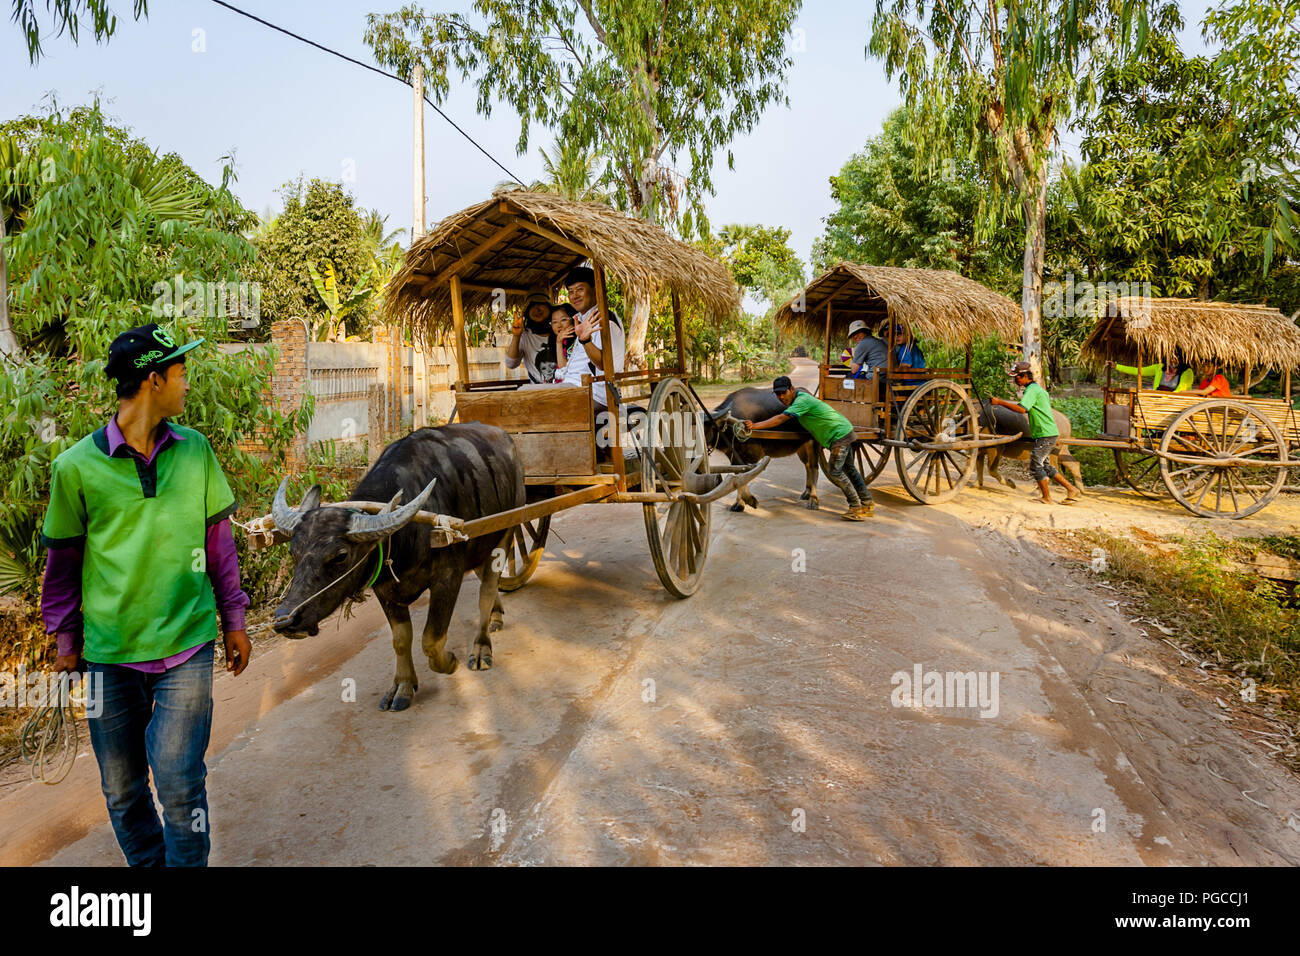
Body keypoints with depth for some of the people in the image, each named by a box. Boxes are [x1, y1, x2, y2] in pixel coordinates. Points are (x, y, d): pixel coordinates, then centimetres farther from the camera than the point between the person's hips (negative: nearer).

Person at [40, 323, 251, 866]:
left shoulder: (194, 450, 0)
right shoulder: (76, 466, -6)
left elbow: (218, 542, 8)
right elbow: (62, 561, 6)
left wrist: (233, 620, 10)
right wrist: (66, 636, 11)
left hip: (187, 645, 0)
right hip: (110, 651, 0)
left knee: (179, 782, 0)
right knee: (122, 789, 14)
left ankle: (187, 864, 22)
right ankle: (147, 863, 38)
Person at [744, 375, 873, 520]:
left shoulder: (802, 401, -22)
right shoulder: (799, 398, 8)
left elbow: (781, 419, -31)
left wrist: (756, 425, -34)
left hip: (839, 434, -10)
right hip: (844, 431, 10)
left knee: (835, 472, -9)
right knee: (849, 469, 17)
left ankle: (856, 508, 1)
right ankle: (868, 504, 26)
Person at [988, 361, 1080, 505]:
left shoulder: (1032, 390, -16)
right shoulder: (1038, 388, 17)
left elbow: (1022, 409, -30)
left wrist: (1000, 402, -29)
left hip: (1045, 435, -10)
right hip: (1049, 433, 10)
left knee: (1035, 465, -3)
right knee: (1044, 465, 15)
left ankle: (1046, 498, 6)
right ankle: (1071, 489, 20)